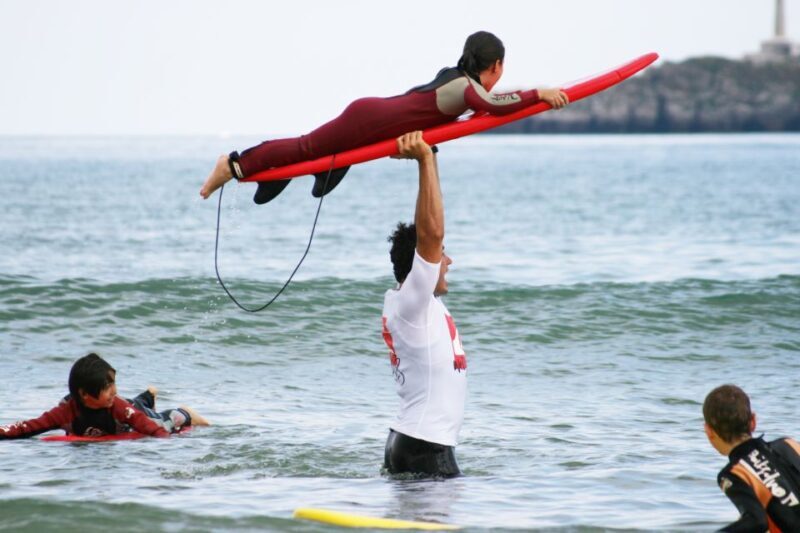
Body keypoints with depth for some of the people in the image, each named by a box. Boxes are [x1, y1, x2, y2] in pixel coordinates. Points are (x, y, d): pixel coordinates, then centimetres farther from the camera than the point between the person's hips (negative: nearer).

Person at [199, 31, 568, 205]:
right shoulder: (465, 86, -17)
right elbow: (490, 104, -37)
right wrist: (538, 94, -34)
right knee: (307, 148, -1)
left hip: (371, 112, 8)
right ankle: (236, 165, 6)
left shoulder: (456, 78, 10)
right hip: (367, 123, -8)